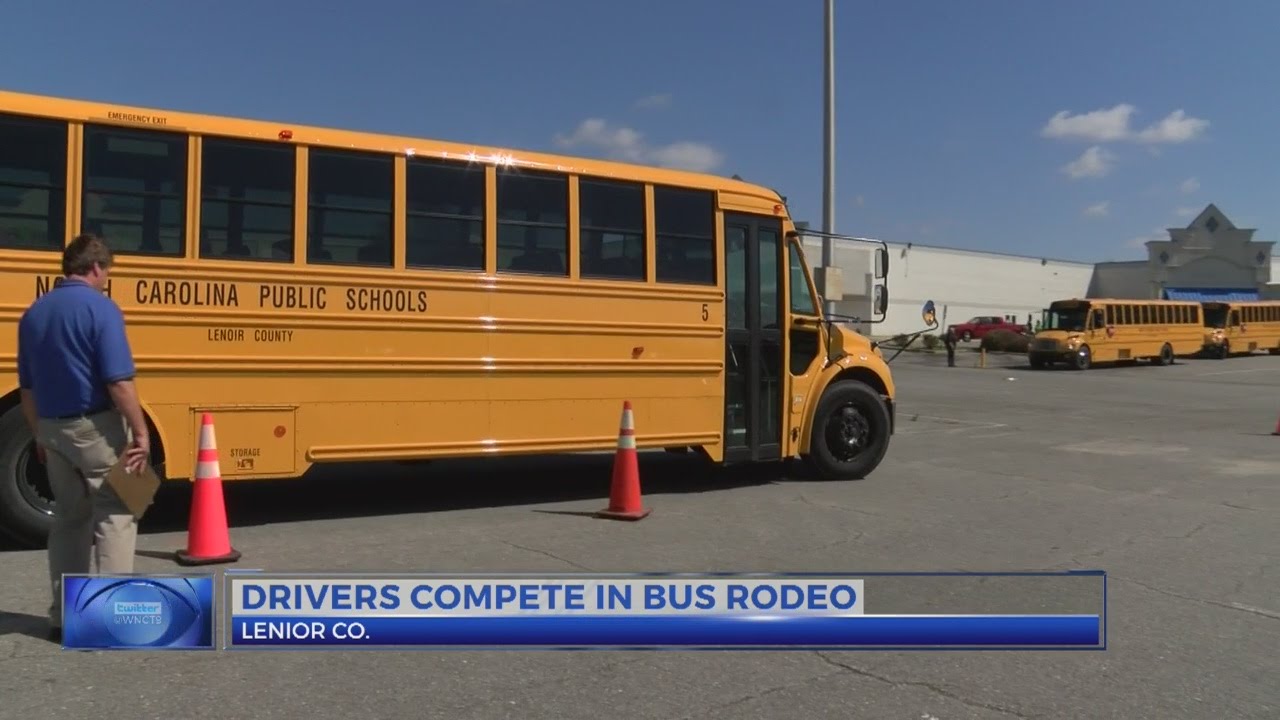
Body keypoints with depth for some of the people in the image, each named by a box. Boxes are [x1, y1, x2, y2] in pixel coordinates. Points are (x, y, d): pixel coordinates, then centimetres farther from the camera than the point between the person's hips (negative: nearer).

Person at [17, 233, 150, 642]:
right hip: (96, 427, -7)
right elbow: (119, 381, -20)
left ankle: (63, 617, 21)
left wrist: (40, 435, 21)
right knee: (115, 514, 1)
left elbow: (27, 387, 13)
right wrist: (140, 431, -14)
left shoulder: (33, 313, 9)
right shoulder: (100, 308, -13)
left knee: (68, 518, 16)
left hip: (53, 427, 7)